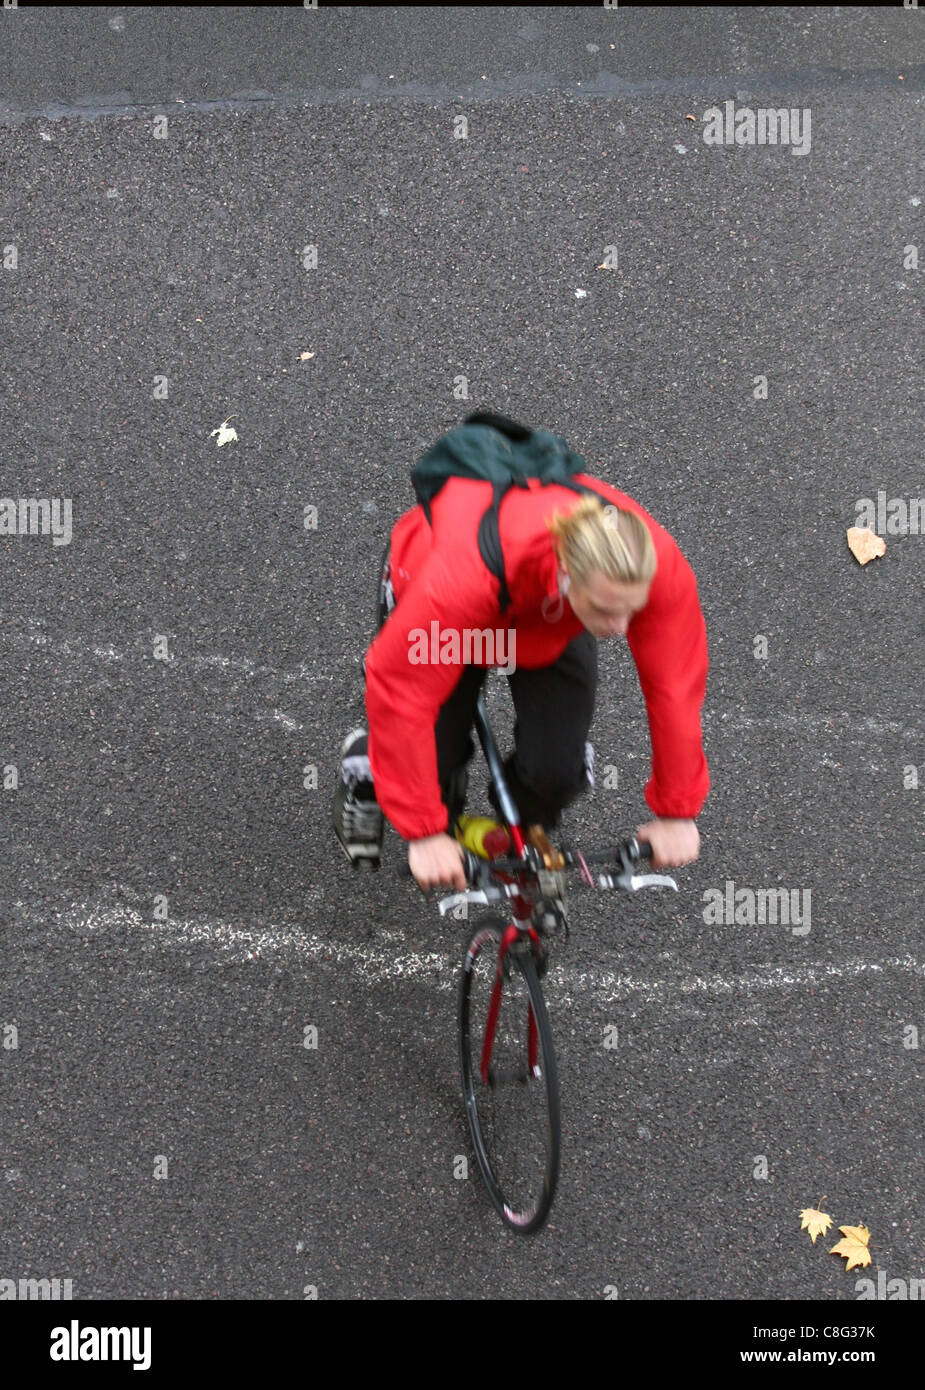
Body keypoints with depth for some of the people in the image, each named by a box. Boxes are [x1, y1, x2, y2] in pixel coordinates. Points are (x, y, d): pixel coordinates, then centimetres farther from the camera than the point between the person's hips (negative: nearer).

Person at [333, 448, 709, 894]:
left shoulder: (657, 565, -38)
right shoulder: (470, 569, -48)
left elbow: (675, 686, -26)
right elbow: (403, 692, -40)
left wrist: (677, 814, -17)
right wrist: (426, 834, -35)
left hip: (551, 622, 3)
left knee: (555, 773, -13)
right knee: (434, 770, -10)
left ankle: (524, 827, 22)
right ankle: (364, 770, 25)